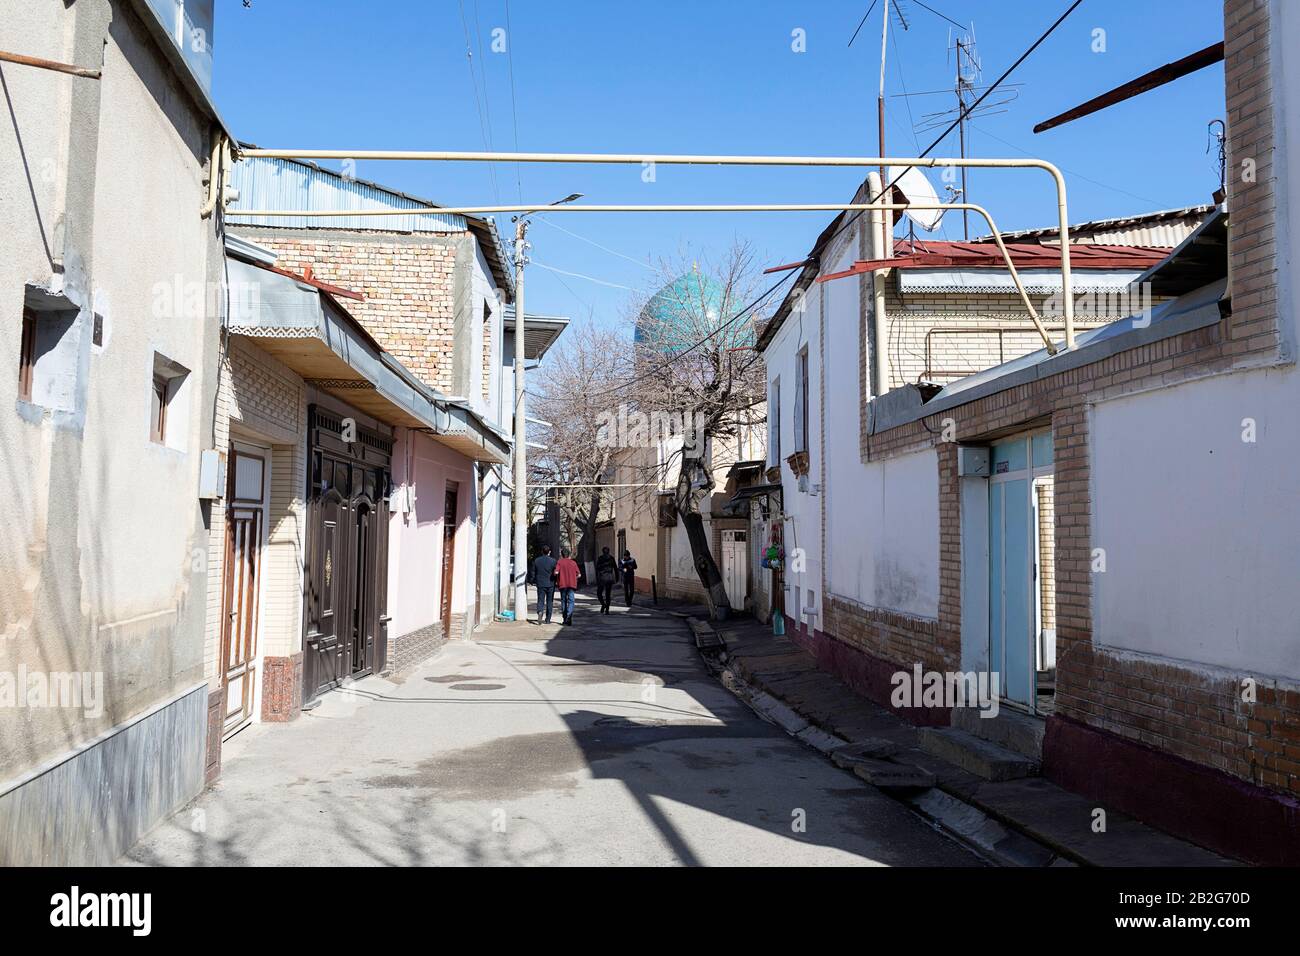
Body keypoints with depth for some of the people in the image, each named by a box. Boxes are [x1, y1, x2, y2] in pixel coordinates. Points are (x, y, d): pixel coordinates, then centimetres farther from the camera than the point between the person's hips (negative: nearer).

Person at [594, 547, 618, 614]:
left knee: (599, 593, 11)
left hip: (602, 578, -2)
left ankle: (603, 604, -13)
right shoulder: (611, 558, 6)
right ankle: (607, 610, 4)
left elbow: (597, 570, -5)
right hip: (610, 578, 2)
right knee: (608, 594, 8)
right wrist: (617, 577, 13)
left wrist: (597, 580, -3)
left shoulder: (599, 559, -1)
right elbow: (615, 568, 6)